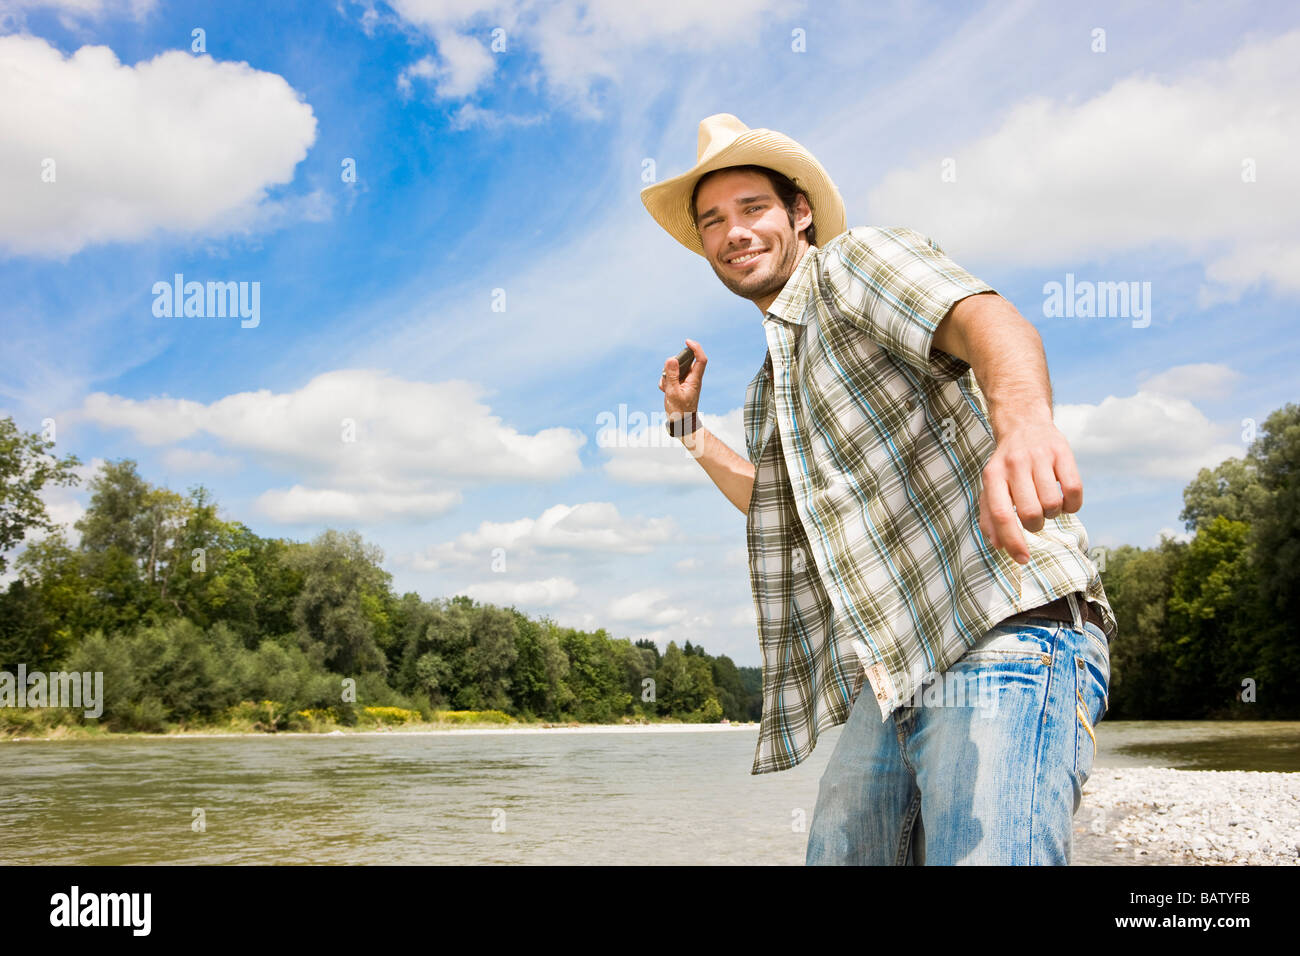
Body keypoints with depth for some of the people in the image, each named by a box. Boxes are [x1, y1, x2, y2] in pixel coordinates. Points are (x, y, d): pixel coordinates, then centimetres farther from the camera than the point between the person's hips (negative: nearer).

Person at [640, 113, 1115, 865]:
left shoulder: (859, 260, 0)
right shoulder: (770, 390, 25)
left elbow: (988, 321, -23)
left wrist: (1023, 417, -46)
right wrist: (688, 425, 36)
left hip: (1004, 642, -8)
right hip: (889, 685, 9)